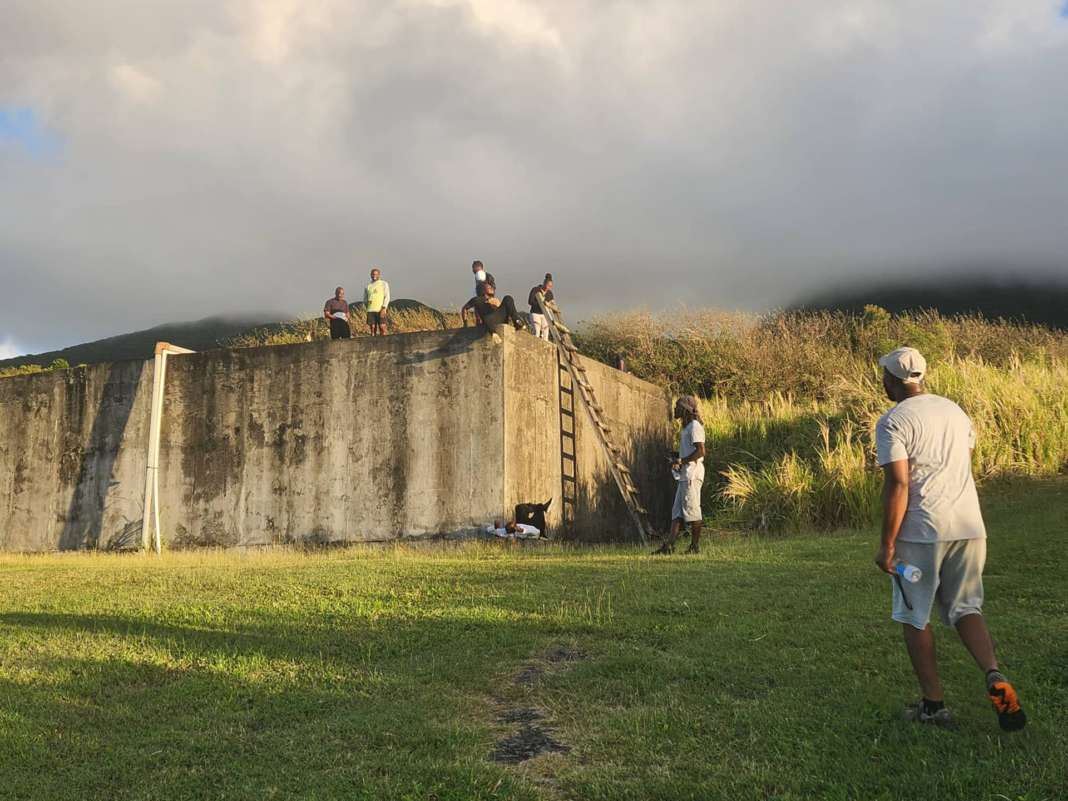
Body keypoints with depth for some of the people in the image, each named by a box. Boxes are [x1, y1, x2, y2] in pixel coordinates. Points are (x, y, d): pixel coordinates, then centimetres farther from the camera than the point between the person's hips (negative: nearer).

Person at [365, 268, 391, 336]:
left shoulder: (384, 284, 11)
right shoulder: (368, 286, 19)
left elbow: (387, 297, 2)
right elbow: (365, 299, 22)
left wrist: (384, 308, -11)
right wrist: (367, 302, -3)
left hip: (380, 310, -3)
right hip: (371, 310, 3)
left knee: (382, 327, -11)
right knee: (372, 328, -1)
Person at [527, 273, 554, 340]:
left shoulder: (550, 293, 6)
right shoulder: (535, 290, -7)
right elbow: (530, 301, -14)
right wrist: (541, 303, -22)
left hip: (545, 315, 4)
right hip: (535, 314, -4)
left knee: (545, 335, -6)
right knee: (537, 334, -19)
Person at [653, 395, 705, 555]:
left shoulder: (695, 426, -11)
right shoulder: (687, 427, 19)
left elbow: (701, 451, -20)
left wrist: (681, 461, -14)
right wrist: (677, 461, 10)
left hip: (692, 474, -10)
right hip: (685, 475, 10)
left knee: (692, 509, -5)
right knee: (677, 511, 5)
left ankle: (695, 546, 2)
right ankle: (669, 545, 3)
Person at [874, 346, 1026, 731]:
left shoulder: (893, 422, -9)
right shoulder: (954, 411, 13)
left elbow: (897, 485, -16)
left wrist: (887, 544, -12)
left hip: (922, 531, -6)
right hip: (970, 526, 6)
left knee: (915, 617, 8)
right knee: (965, 609, 15)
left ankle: (934, 705, 11)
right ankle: (995, 676, -9)